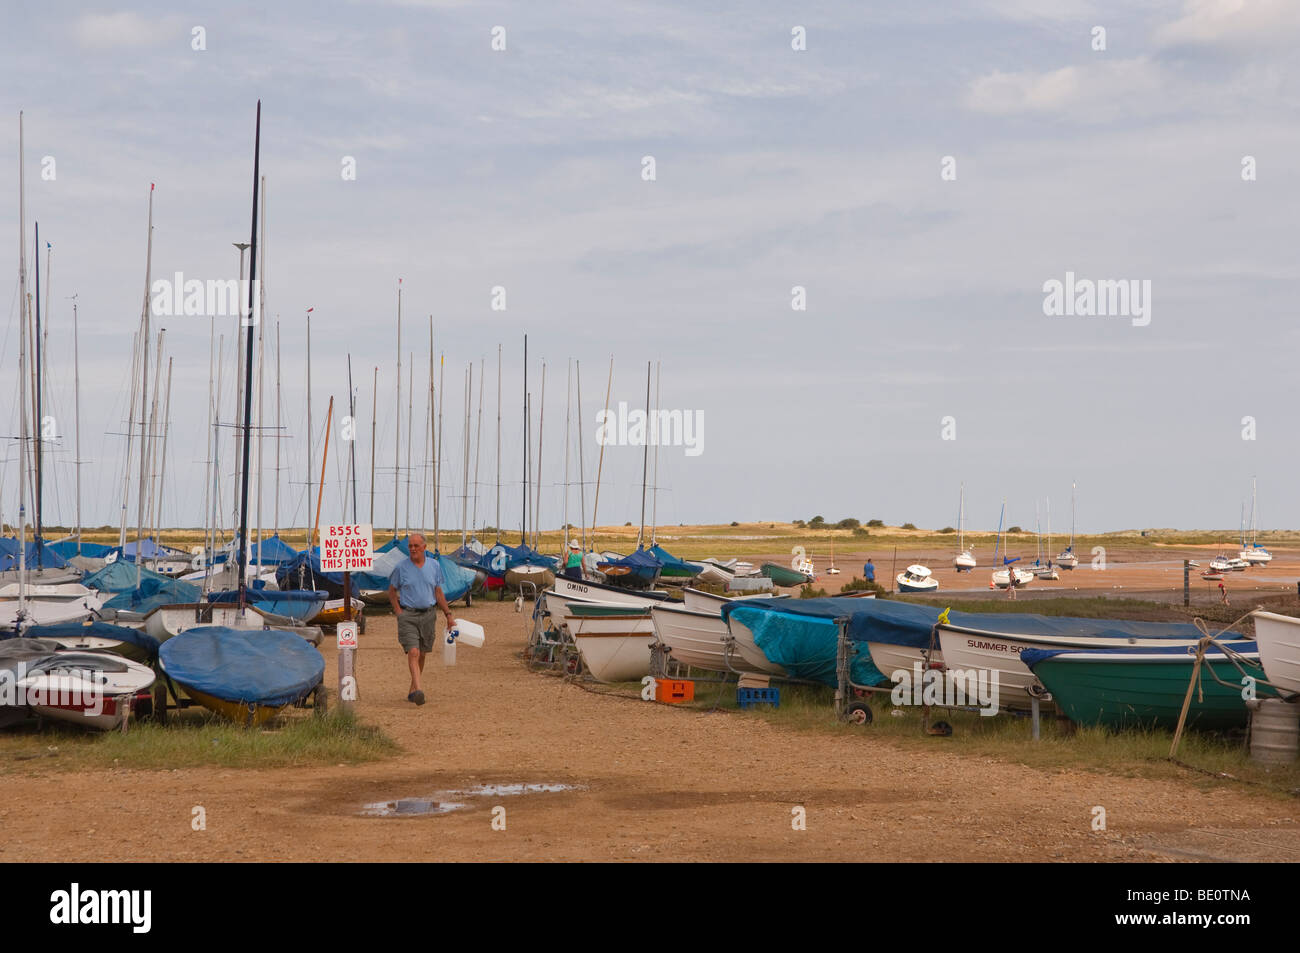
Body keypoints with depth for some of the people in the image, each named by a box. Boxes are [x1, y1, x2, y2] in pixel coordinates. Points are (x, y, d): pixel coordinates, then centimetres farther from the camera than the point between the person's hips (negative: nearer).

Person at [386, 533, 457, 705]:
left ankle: (412, 690, 23)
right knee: (413, 653, -16)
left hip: (427, 615, 3)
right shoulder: (402, 567, -2)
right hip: (408, 615, -3)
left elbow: (438, 593, 12)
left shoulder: (434, 566, 5)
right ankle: (418, 690, -28)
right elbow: (392, 591, 8)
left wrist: (448, 614, 8)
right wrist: (398, 612, -4)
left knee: (422, 655, 10)